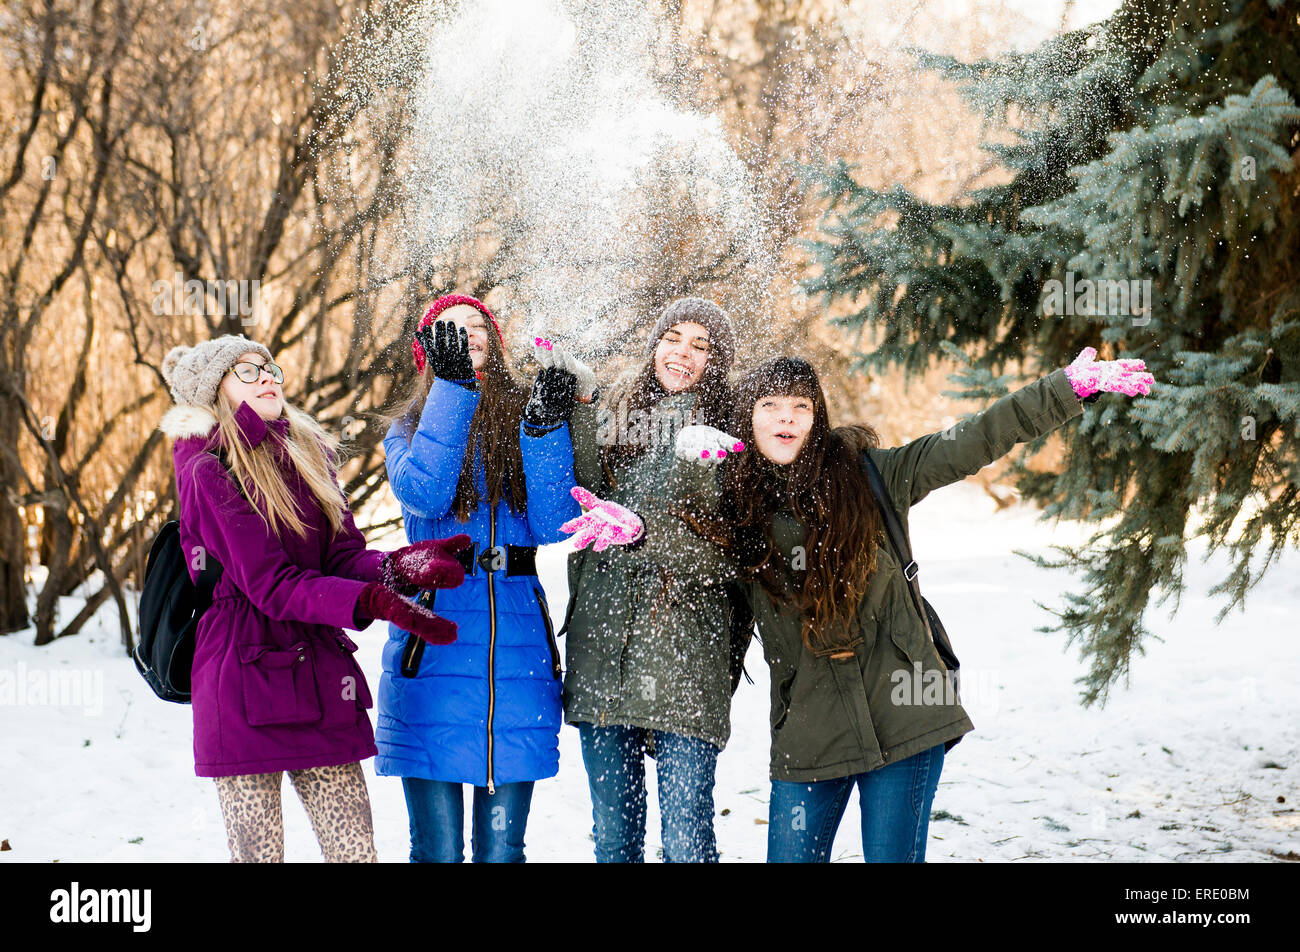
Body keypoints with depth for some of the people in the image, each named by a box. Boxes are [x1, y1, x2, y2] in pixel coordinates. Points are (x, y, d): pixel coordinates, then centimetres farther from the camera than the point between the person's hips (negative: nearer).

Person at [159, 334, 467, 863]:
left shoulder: (309, 455, 15)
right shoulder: (208, 472, -6)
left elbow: (344, 557, 6)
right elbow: (271, 585, -14)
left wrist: (399, 565, -17)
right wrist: (370, 601, -27)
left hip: (321, 679, 6)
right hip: (245, 678, -6)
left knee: (354, 850, 4)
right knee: (258, 853, -1)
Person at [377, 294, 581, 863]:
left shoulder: (523, 419, 11)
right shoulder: (411, 429, 9)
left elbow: (553, 525, -3)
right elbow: (424, 493, -15)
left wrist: (545, 429, -12)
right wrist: (453, 385, -18)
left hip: (519, 639, 1)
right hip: (436, 638, -1)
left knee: (502, 845, 5)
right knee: (437, 848, -3)